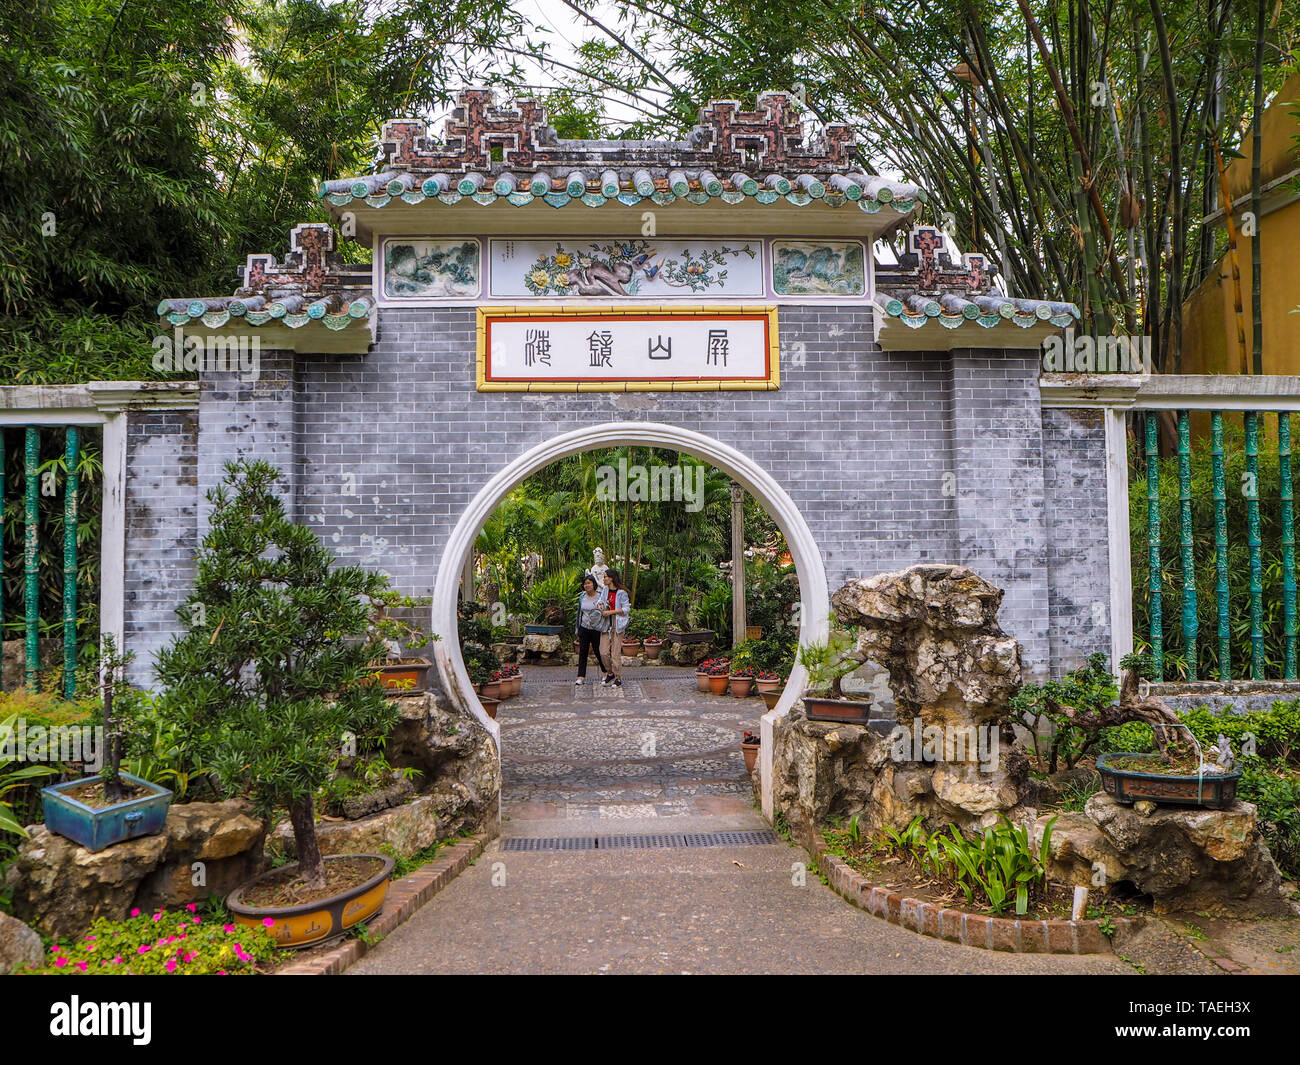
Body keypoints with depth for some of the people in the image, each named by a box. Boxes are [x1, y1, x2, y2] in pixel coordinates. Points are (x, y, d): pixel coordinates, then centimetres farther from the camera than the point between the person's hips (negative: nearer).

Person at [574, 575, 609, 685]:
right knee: (582, 652, 0)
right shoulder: (582, 597, 7)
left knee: (598, 651, 5)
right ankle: (581, 676, 3)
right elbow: (579, 614, 15)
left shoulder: (601, 596, -6)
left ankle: (606, 672, 25)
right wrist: (577, 631, 15)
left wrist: (605, 629, -13)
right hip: (584, 628, 3)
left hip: (596, 629, -3)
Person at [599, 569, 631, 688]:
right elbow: (601, 600, 25)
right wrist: (600, 606, 2)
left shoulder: (621, 592, -11)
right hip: (606, 624, 6)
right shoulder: (606, 589, 9)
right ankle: (610, 673, 24)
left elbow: (626, 609, -11)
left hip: (617, 624, -6)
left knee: (616, 653, -2)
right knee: (604, 652, 2)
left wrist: (610, 612, -15)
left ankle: (618, 678, 11)